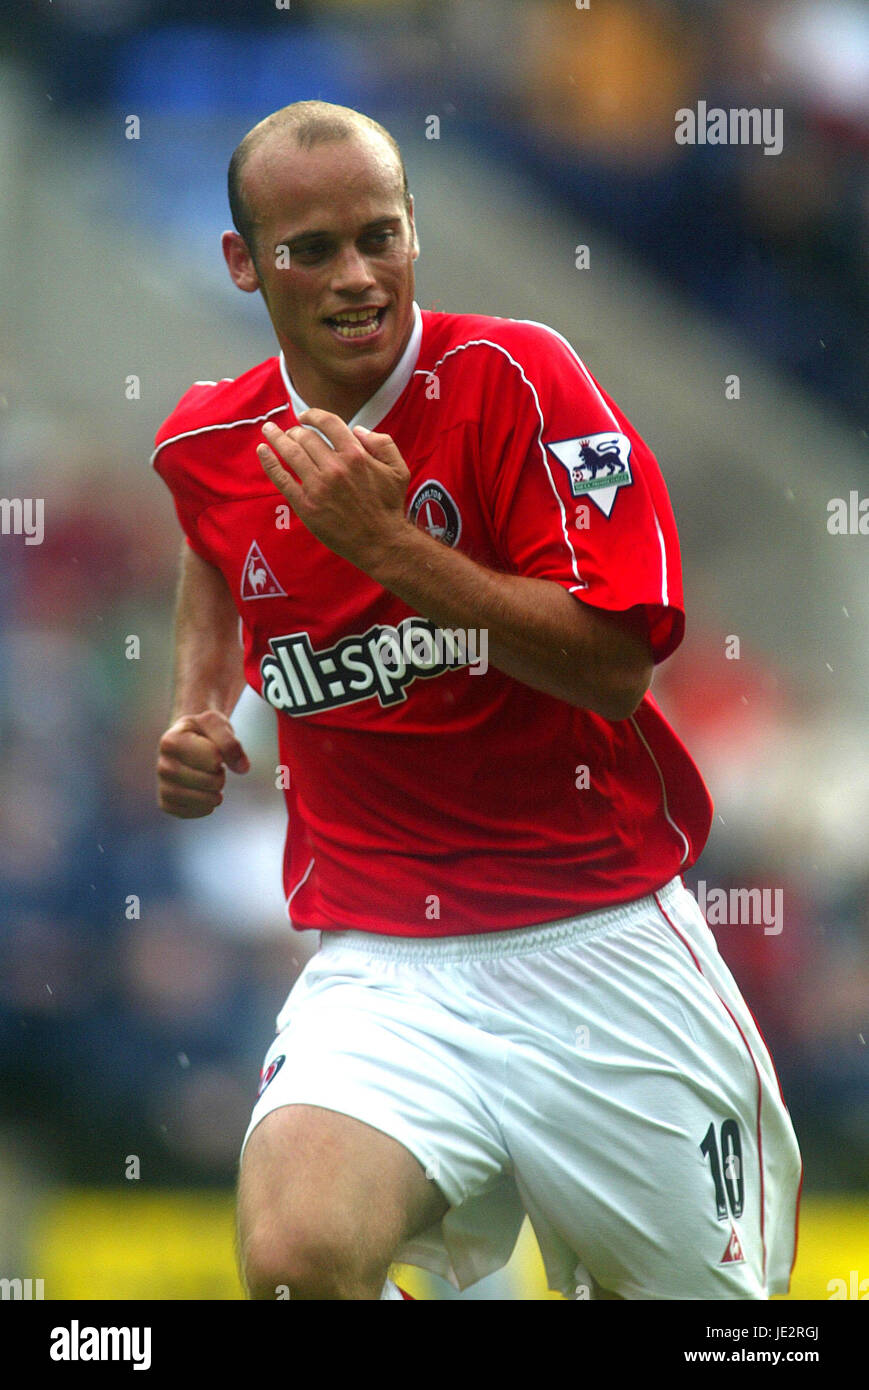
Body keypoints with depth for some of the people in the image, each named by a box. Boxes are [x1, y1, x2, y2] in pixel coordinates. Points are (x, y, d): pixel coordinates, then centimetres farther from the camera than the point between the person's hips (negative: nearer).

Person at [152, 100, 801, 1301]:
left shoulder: (513, 377, -10)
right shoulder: (205, 447, 4)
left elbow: (617, 663, -18)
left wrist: (388, 542, -23)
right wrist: (201, 703, 13)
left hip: (604, 940, -1)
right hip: (379, 965, 1)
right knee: (296, 1255, -29)